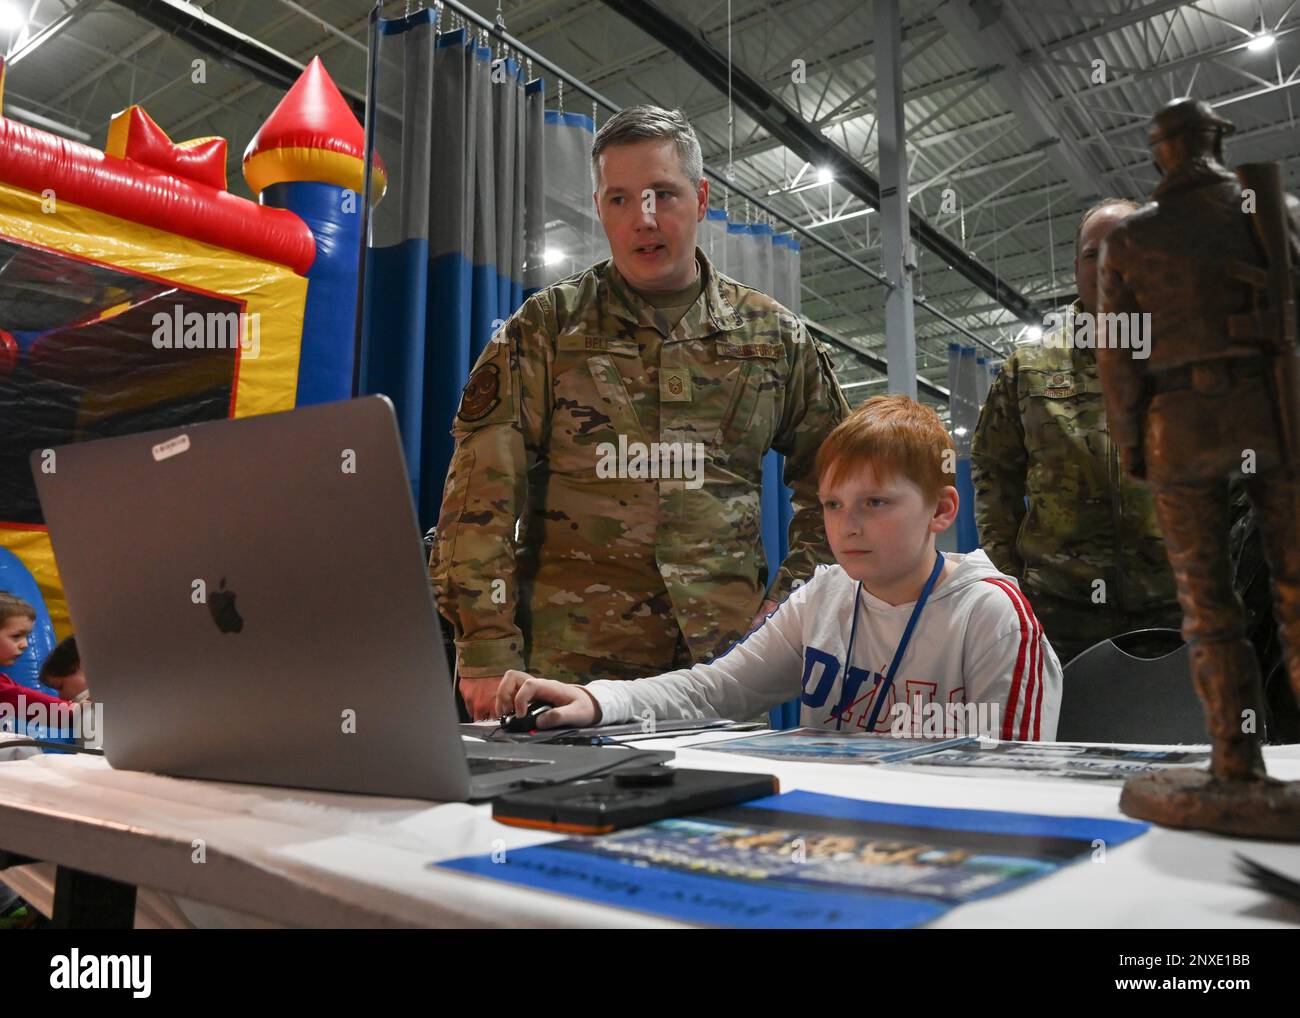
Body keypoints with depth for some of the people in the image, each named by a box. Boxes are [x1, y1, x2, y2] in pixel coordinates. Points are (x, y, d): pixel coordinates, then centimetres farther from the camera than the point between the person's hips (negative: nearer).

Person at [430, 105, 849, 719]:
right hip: (568, 663, -1)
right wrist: (486, 647, -10)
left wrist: (793, 598, 6)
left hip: (723, 662, 2)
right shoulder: (545, 328, 5)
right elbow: (484, 494, -3)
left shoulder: (774, 337, 10)